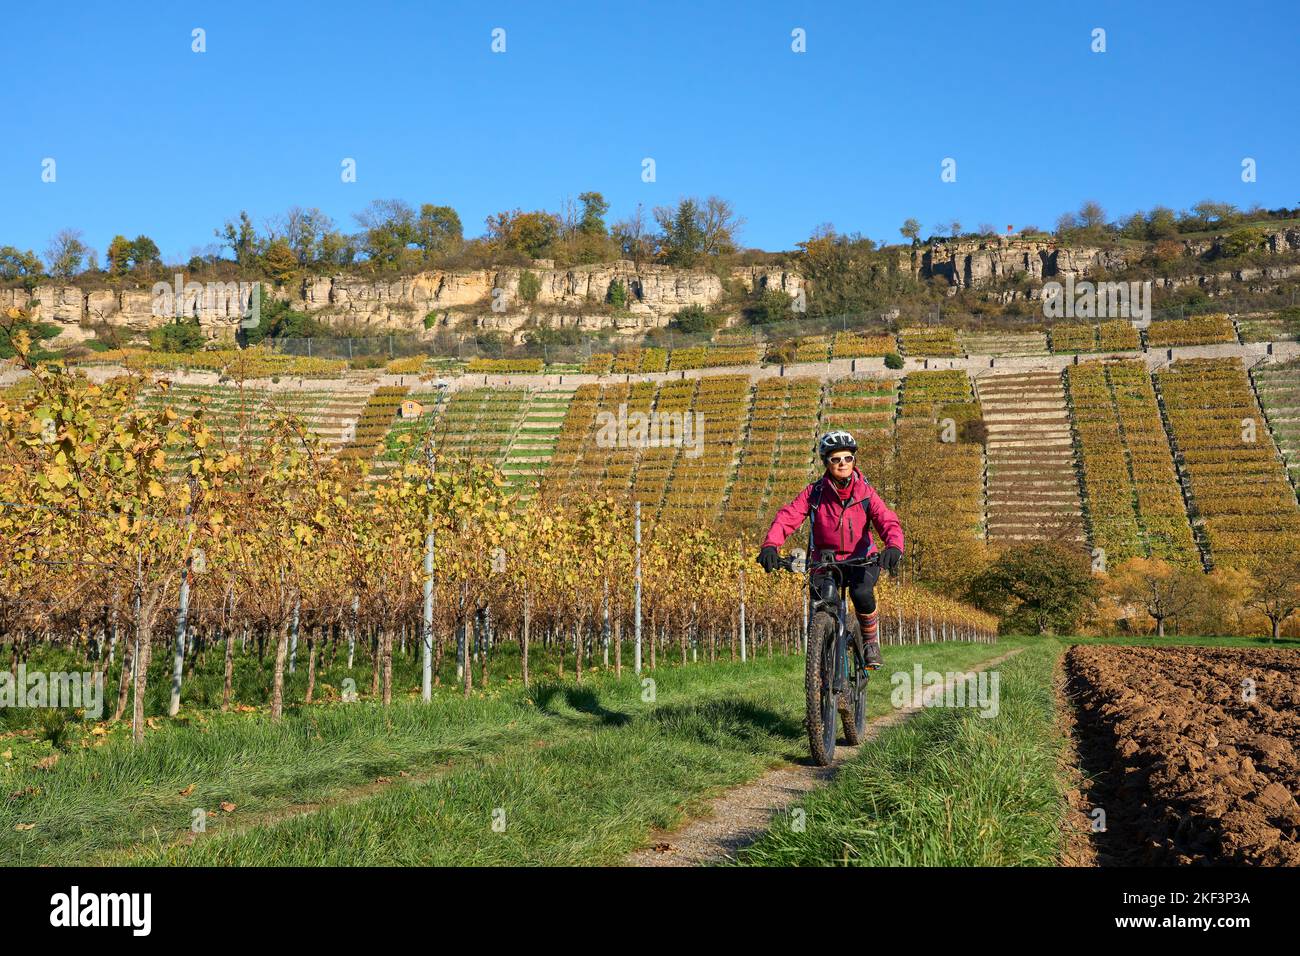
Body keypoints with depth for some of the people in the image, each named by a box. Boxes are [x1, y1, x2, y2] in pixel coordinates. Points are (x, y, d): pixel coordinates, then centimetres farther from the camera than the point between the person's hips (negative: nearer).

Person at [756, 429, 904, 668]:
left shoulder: (865, 492, -6)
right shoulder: (815, 492, -7)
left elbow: (888, 521, -17)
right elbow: (787, 517, -18)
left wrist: (894, 547, -40)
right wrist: (770, 545, -37)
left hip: (861, 559, -1)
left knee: (861, 593, -30)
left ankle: (871, 641, -2)